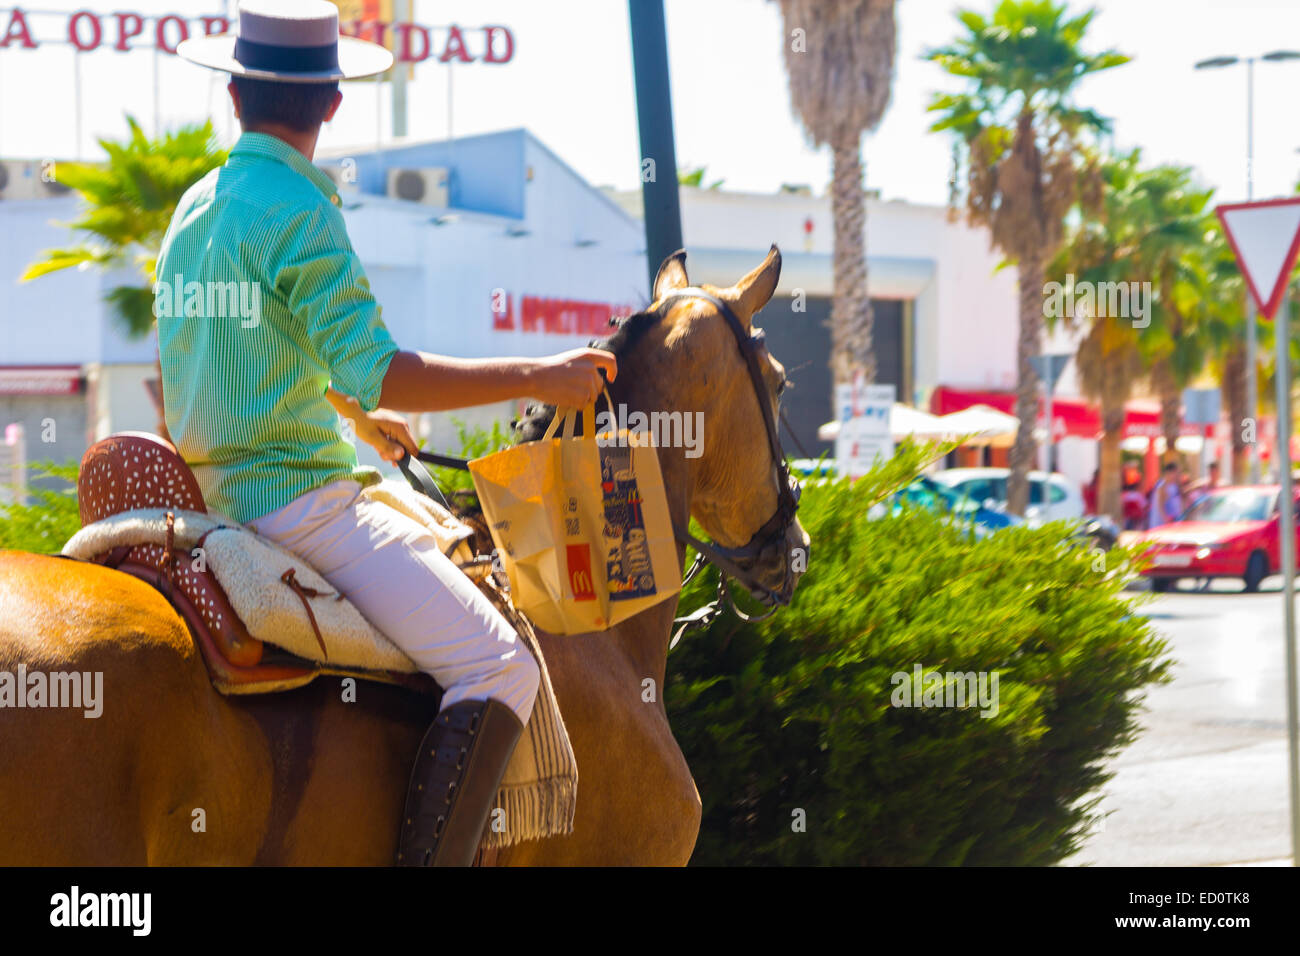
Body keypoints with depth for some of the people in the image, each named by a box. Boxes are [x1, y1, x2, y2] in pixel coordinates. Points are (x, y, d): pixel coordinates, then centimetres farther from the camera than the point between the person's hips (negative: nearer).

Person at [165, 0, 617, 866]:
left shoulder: (198, 207, 14)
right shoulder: (298, 212, -15)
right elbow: (374, 371, -23)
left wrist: (362, 419, 41)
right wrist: (537, 378, -19)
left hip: (222, 495, 10)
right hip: (297, 500, -10)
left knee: (437, 545, 32)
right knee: (499, 667, -16)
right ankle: (430, 857, -25)